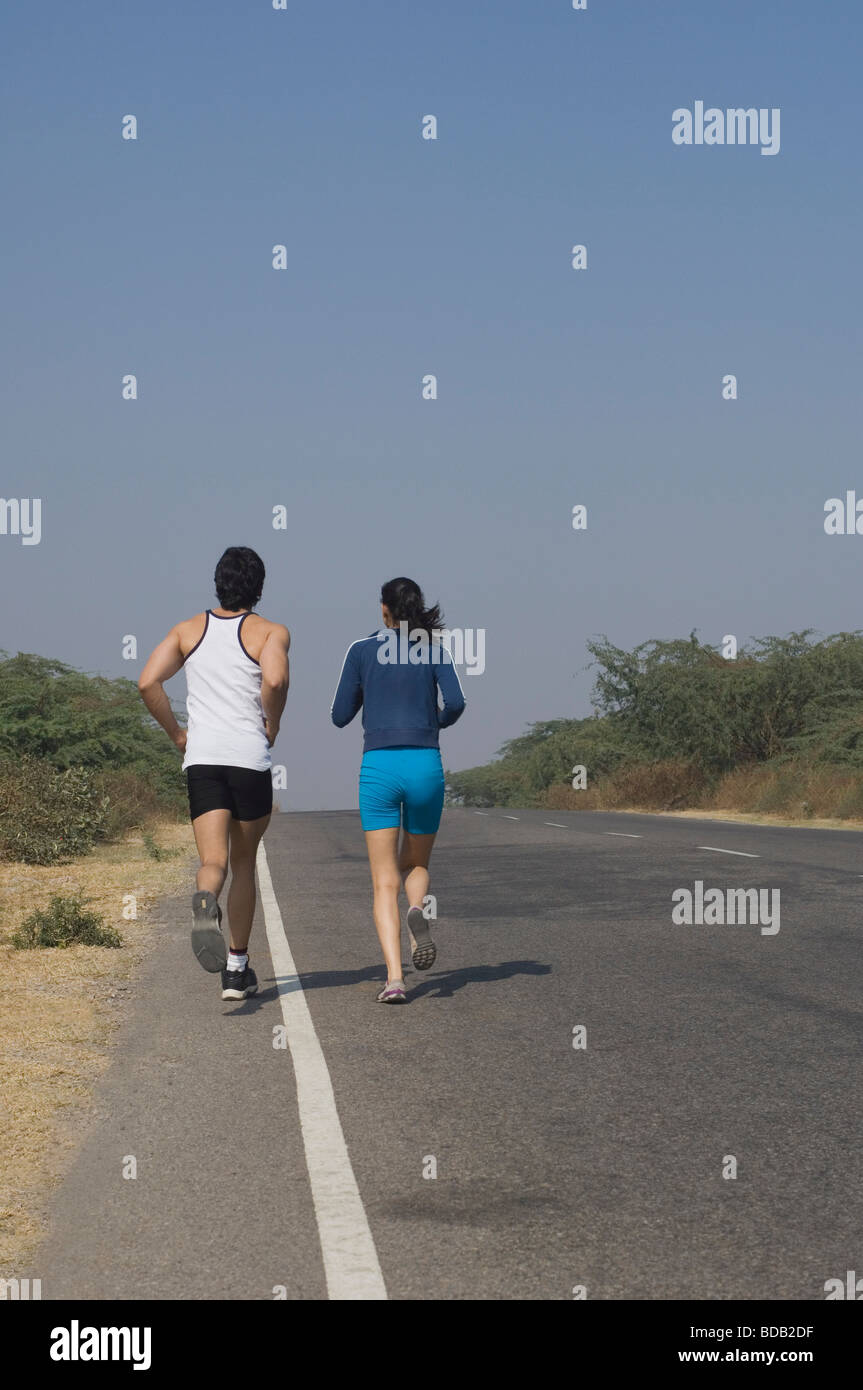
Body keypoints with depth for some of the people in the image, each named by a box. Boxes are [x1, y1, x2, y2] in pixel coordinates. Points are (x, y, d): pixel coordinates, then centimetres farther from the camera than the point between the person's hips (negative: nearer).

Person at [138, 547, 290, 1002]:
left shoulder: (188, 630, 13)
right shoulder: (270, 632, 3)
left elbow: (147, 682, 1)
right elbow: (275, 679, -19)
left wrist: (177, 734, 10)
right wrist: (271, 726, -2)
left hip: (201, 758, 2)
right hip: (249, 757, -2)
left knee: (213, 859, -4)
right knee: (244, 863, 13)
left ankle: (205, 902, -41)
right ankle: (236, 969, 15)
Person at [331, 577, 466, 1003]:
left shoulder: (361, 651, 6)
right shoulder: (434, 649, 6)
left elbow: (340, 716, 8)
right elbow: (454, 702, -7)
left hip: (378, 766, -1)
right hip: (425, 765, 1)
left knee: (385, 883, 0)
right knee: (416, 864, 23)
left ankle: (394, 978, -16)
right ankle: (417, 910, -12)